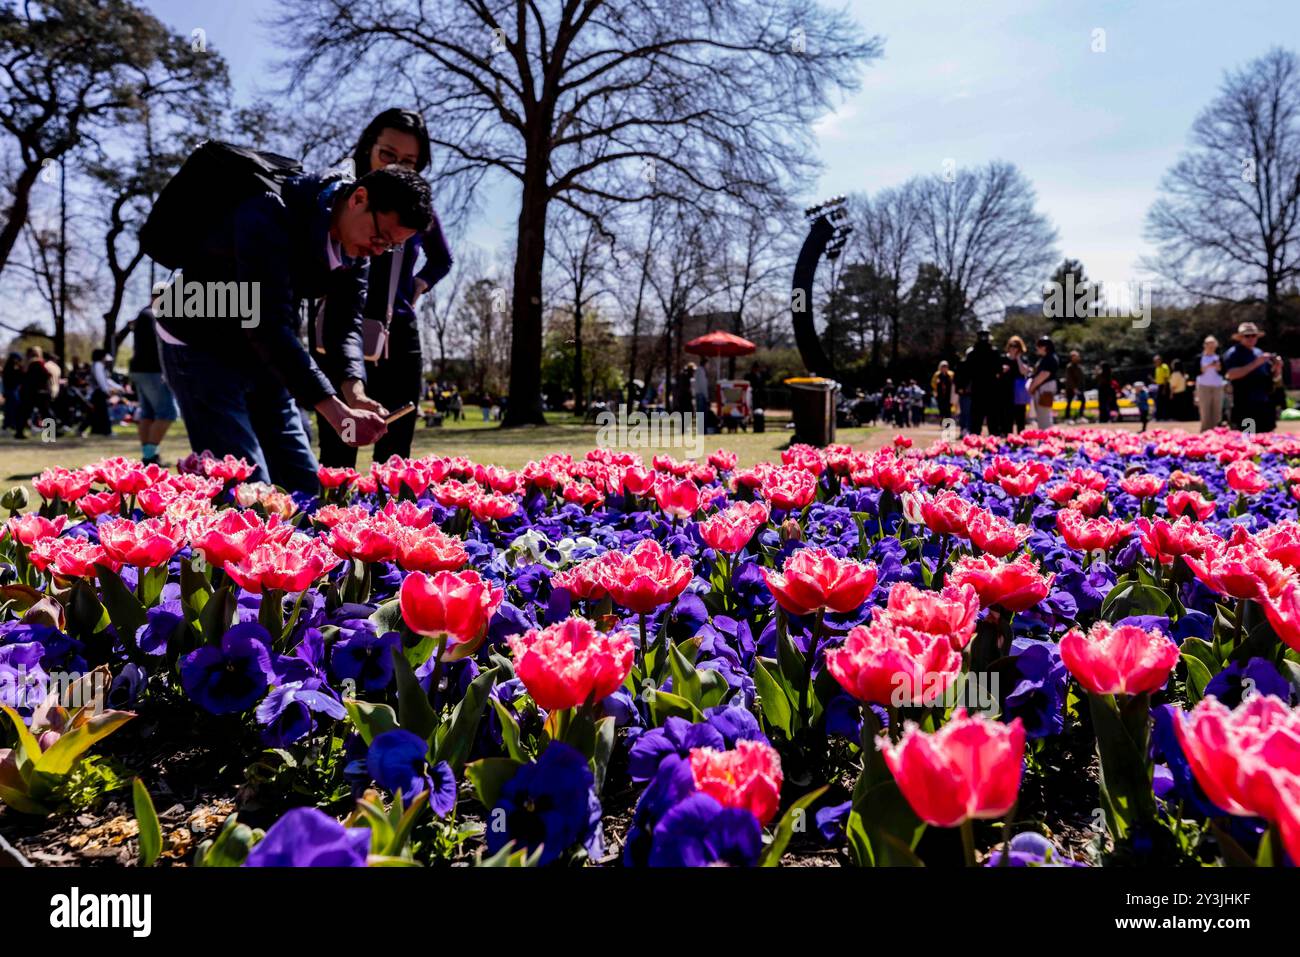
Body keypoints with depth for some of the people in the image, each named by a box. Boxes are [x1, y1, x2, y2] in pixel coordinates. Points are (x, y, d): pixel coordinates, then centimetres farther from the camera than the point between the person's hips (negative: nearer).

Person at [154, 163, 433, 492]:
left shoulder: (356, 244, -6)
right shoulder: (270, 214, -29)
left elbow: (344, 323, -6)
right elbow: (266, 324, -38)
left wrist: (355, 393, -27)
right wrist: (336, 412, -44)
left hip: (265, 354, 7)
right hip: (201, 349, -7)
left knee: (304, 485, 6)